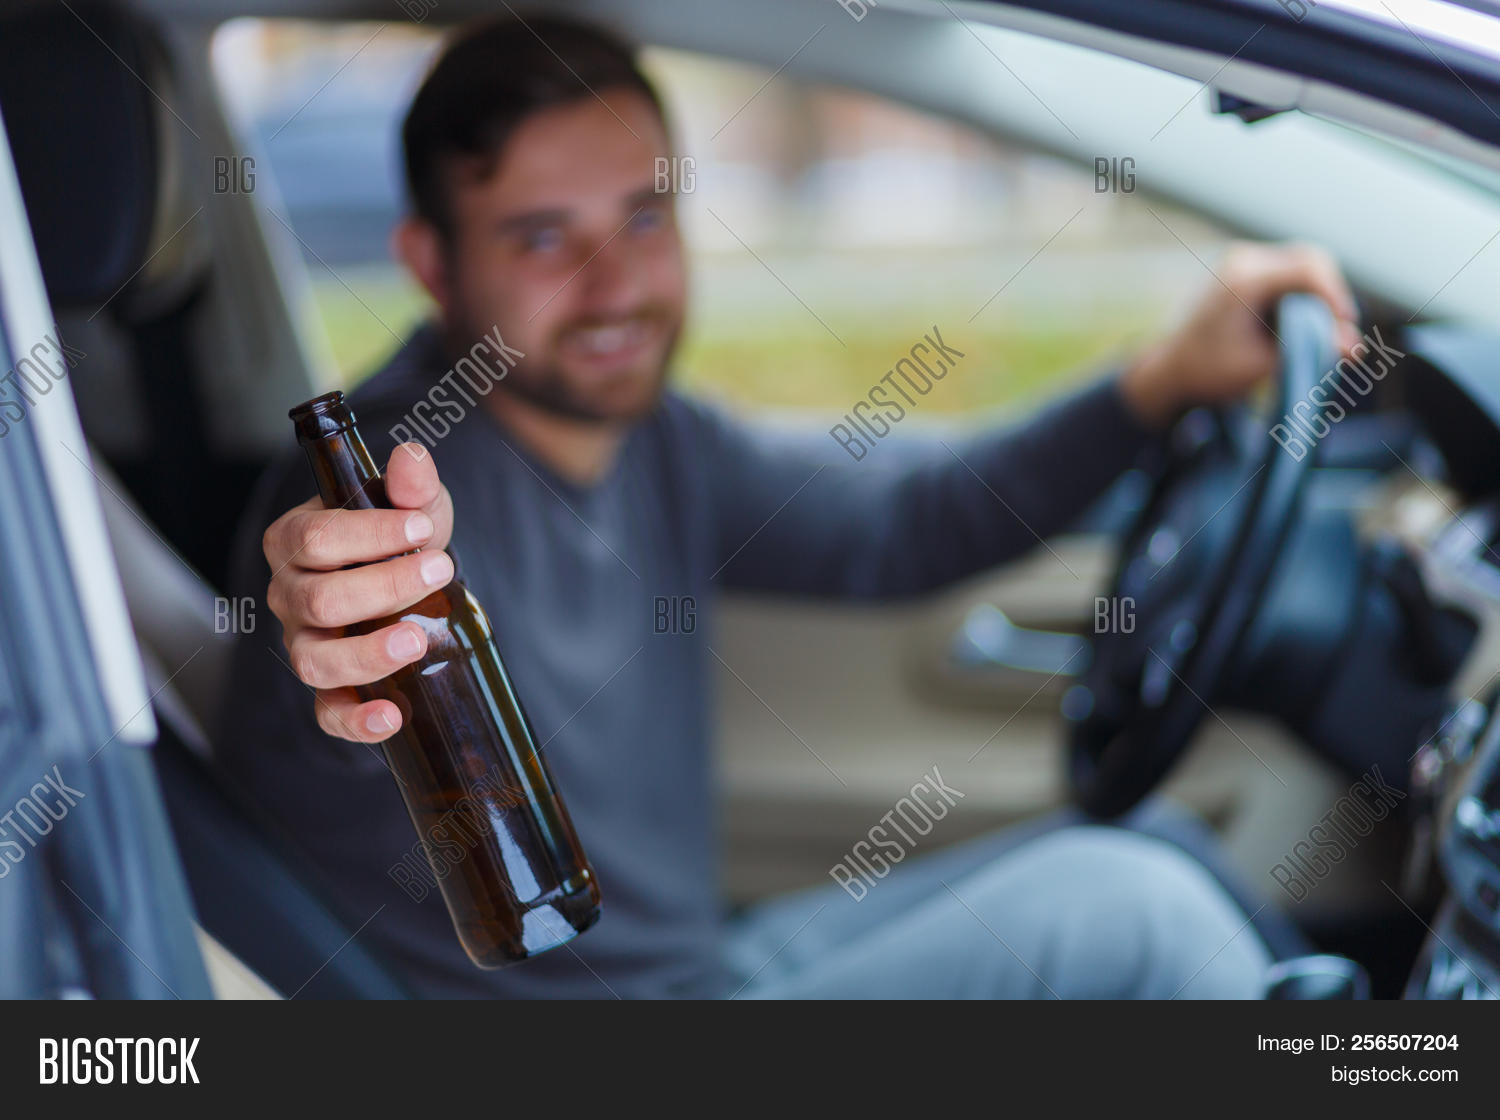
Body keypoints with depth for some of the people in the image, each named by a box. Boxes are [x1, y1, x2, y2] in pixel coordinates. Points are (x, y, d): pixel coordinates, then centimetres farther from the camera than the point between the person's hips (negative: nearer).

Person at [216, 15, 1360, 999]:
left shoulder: (650, 437, 2)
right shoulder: (396, 475, -24)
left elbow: (893, 525, 11)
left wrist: (1170, 378, 2)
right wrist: (362, 649, -70)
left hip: (700, 959, 9)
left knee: (1167, 850, 13)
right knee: (1122, 908, -18)